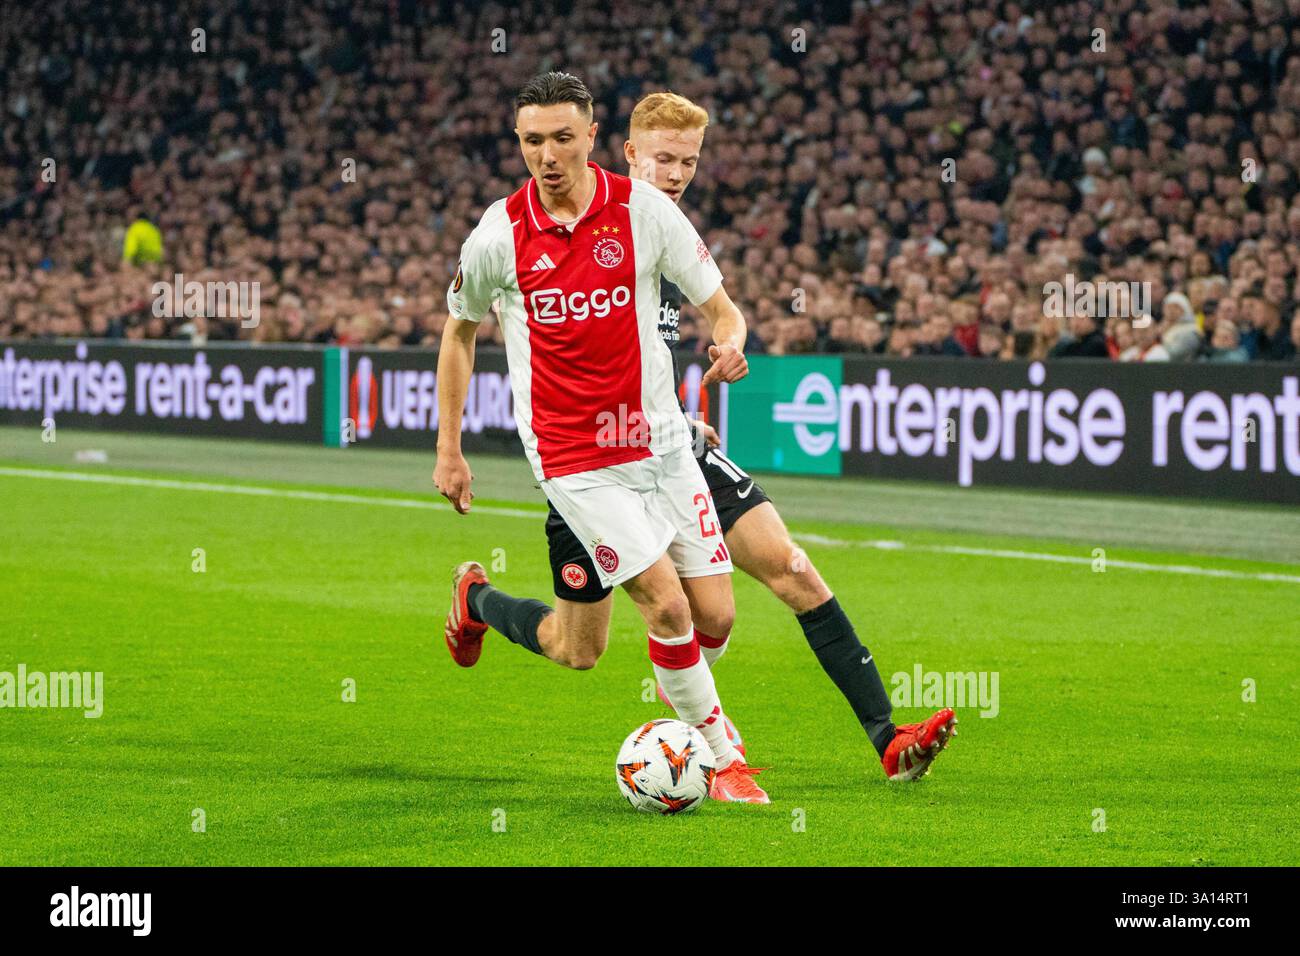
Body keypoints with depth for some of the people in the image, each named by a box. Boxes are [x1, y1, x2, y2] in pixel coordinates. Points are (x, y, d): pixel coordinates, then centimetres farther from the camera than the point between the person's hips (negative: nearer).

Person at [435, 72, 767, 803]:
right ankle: (724, 761, 4)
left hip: (659, 437, 3)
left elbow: (722, 309, 1)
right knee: (668, 604, -16)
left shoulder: (644, 208, -5)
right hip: (574, 459, -3)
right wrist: (448, 450, 9)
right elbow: (460, 330, 11)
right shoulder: (500, 234, -6)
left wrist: (729, 343, -23)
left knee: (715, 615, 1)